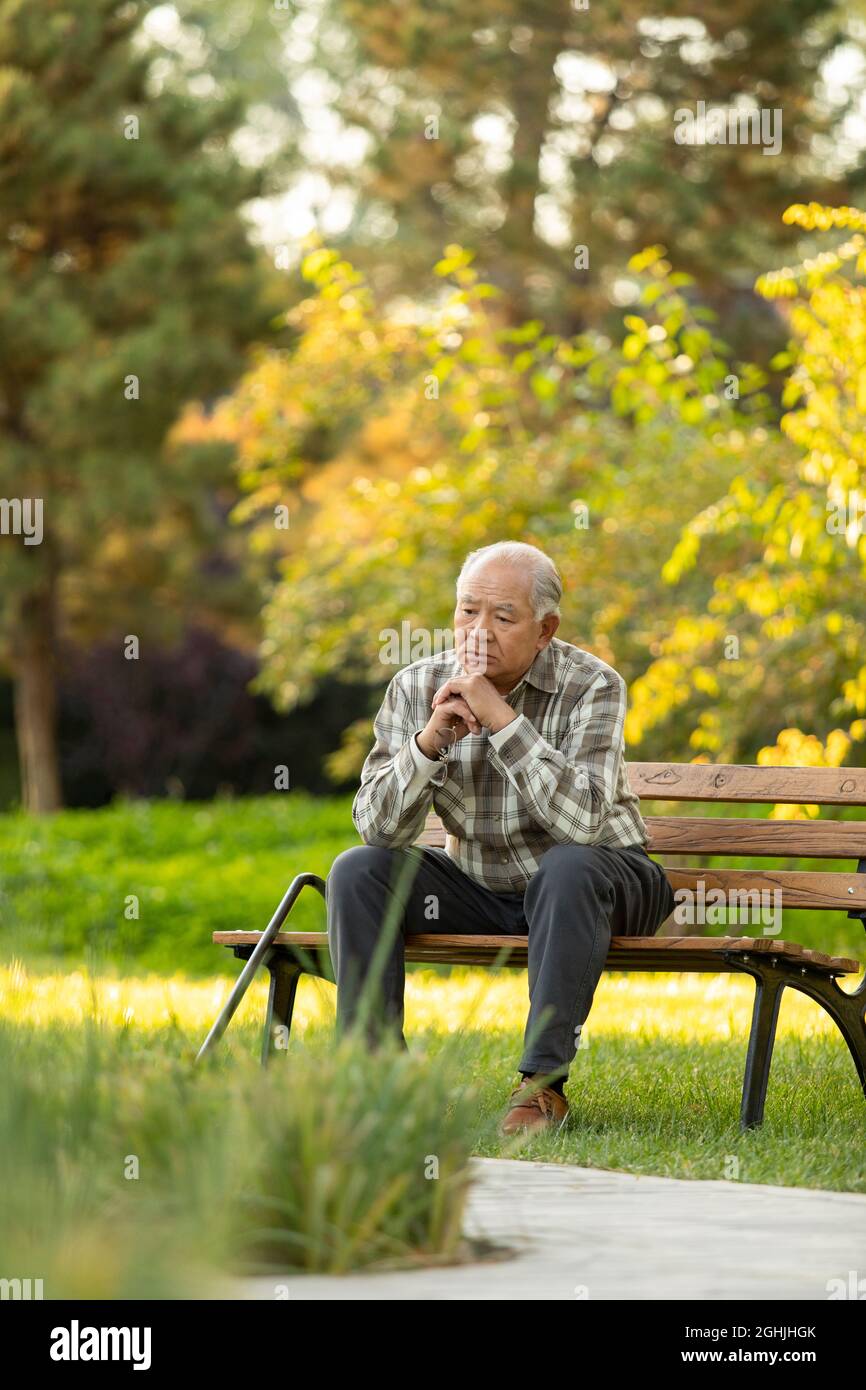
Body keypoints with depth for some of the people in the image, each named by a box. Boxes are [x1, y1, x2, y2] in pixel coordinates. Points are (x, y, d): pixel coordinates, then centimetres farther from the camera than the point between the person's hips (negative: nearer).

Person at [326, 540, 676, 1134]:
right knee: (358, 871, -16)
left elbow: (581, 821, -34)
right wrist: (429, 739, -30)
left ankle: (544, 1083, -29)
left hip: (589, 886, -4)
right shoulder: (418, 687, -8)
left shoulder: (592, 687, -19)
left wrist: (501, 718, -36)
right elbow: (376, 827, -14)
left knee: (569, 868, -36)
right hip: (477, 889, 4)